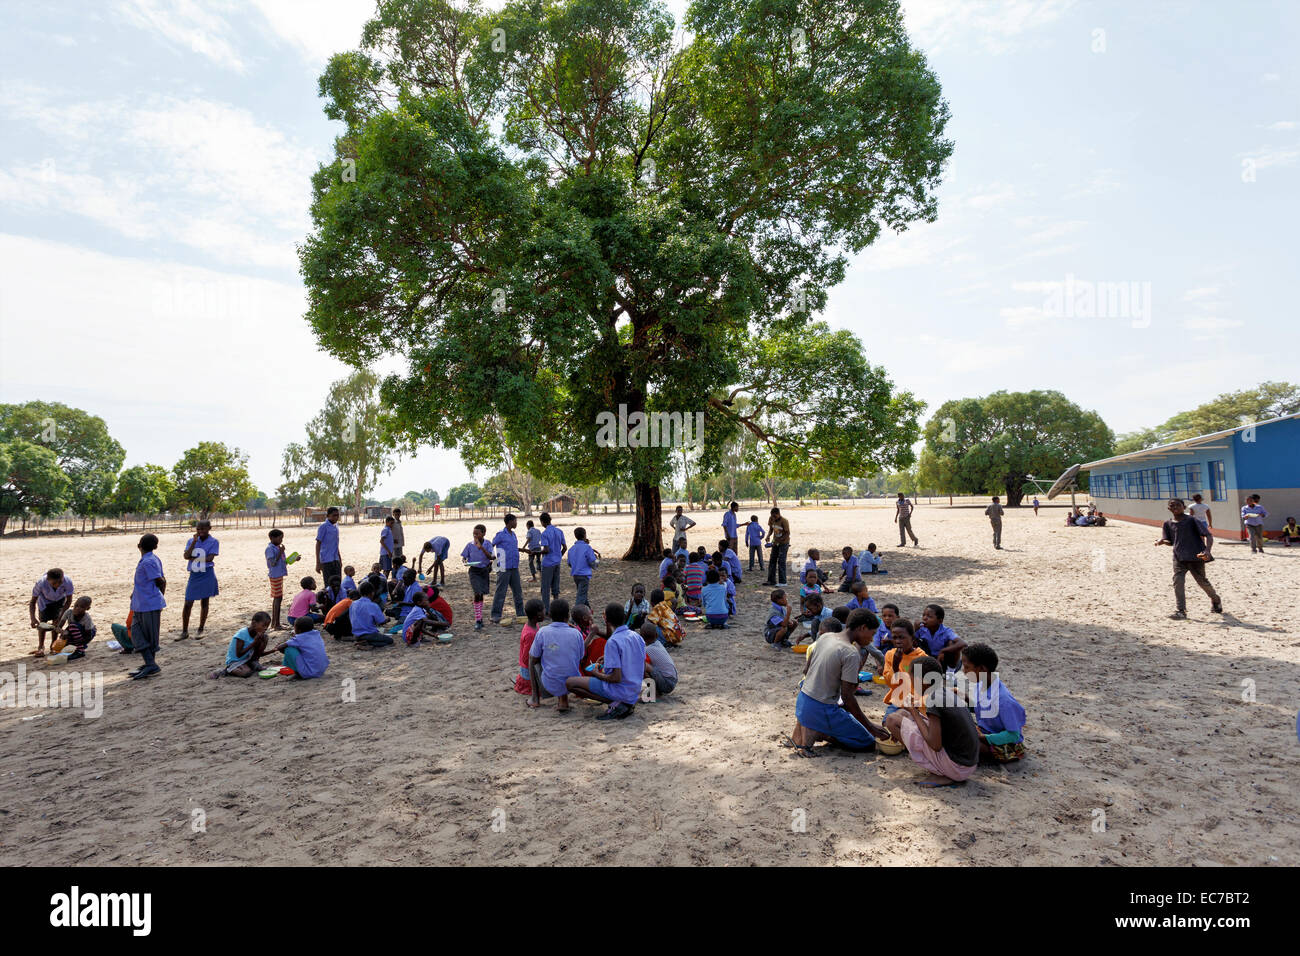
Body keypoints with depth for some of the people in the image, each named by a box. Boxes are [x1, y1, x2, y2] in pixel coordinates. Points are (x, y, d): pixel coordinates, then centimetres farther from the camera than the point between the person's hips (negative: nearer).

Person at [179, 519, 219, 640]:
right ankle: (184, 632, 9)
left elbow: (210, 558, -14)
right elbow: (186, 556, -8)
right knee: (187, 603, 1)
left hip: (207, 575, -3)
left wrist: (194, 558, -12)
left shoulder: (213, 542, -3)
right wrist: (194, 541, -13)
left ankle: (201, 630, 18)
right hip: (194, 575, 3)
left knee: (204, 602, 7)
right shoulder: (191, 541, 6)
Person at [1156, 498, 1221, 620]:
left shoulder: (1192, 520, -5)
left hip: (1195, 556, -3)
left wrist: (1207, 551, -24)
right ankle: (1181, 611, -14)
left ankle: (1216, 600, 40)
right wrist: (1162, 541, -7)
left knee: (1202, 581, 9)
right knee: (1178, 581, -14)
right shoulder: (1168, 524, 9)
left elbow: (1207, 535, -9)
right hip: (1179, 558, 3)